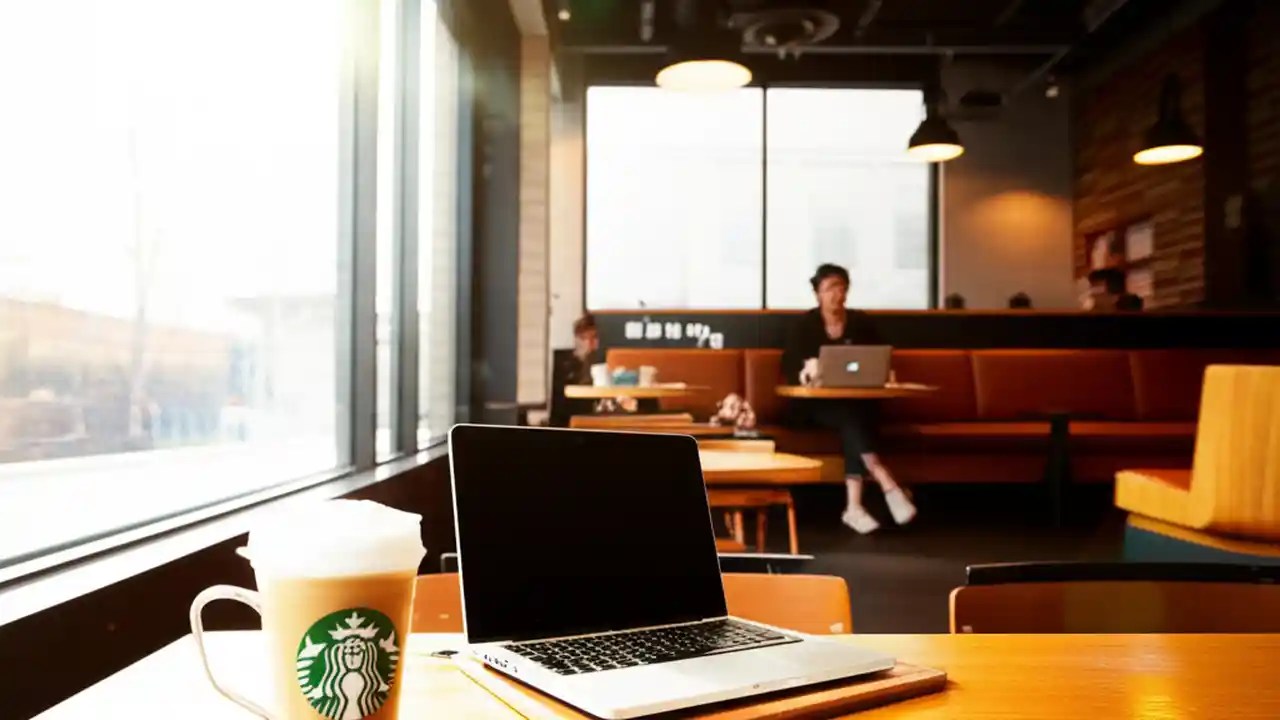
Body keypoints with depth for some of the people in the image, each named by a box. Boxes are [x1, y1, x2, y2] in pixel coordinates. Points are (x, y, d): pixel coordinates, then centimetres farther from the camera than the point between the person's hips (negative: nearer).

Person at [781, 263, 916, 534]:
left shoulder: (861, 322, 9)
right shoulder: (804, 324, 2)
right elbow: (788, 367, -7)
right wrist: (805, 370, -30)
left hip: (855, 401, 2)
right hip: (814, 403, -2)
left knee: (852, 422, -34)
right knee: (850, 419, -34)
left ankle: (854, 506, -41)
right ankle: (889, 486, -44)